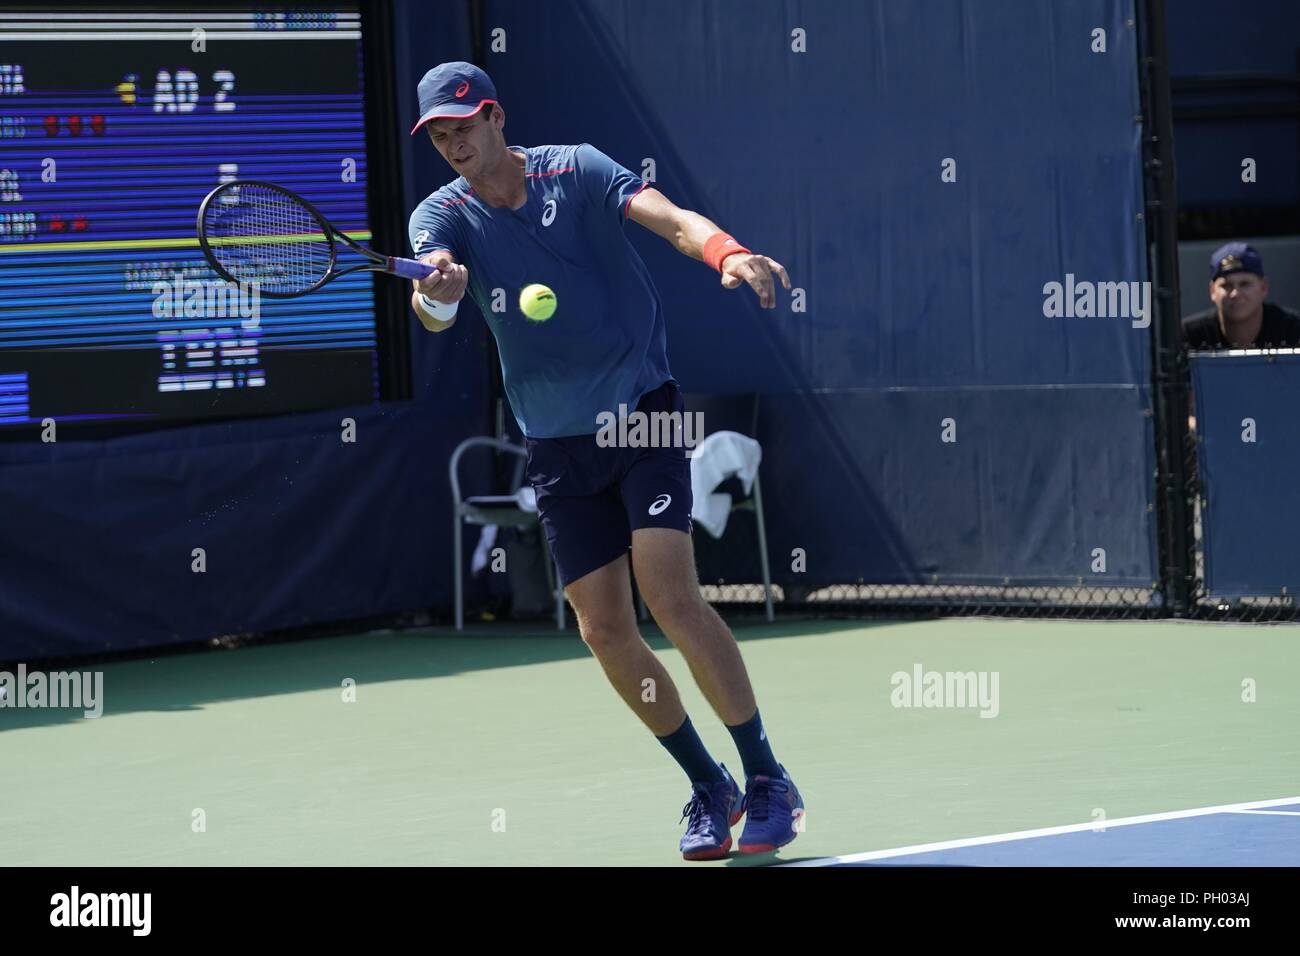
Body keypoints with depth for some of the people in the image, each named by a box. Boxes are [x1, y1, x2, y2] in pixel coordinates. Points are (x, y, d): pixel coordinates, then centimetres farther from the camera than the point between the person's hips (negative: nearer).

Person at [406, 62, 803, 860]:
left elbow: (670, 218, -19)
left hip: (642, 411, -3)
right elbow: (436, 313, -21)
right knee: (606, 631, 0)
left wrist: (730, 254, -41)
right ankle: (708, 787, 18)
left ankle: (767, 780, -7)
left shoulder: (576, 171, -5)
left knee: (673, 597, -17)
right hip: (558, 443, 3)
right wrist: (436, 294, -46)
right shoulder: (443, 217, -1)